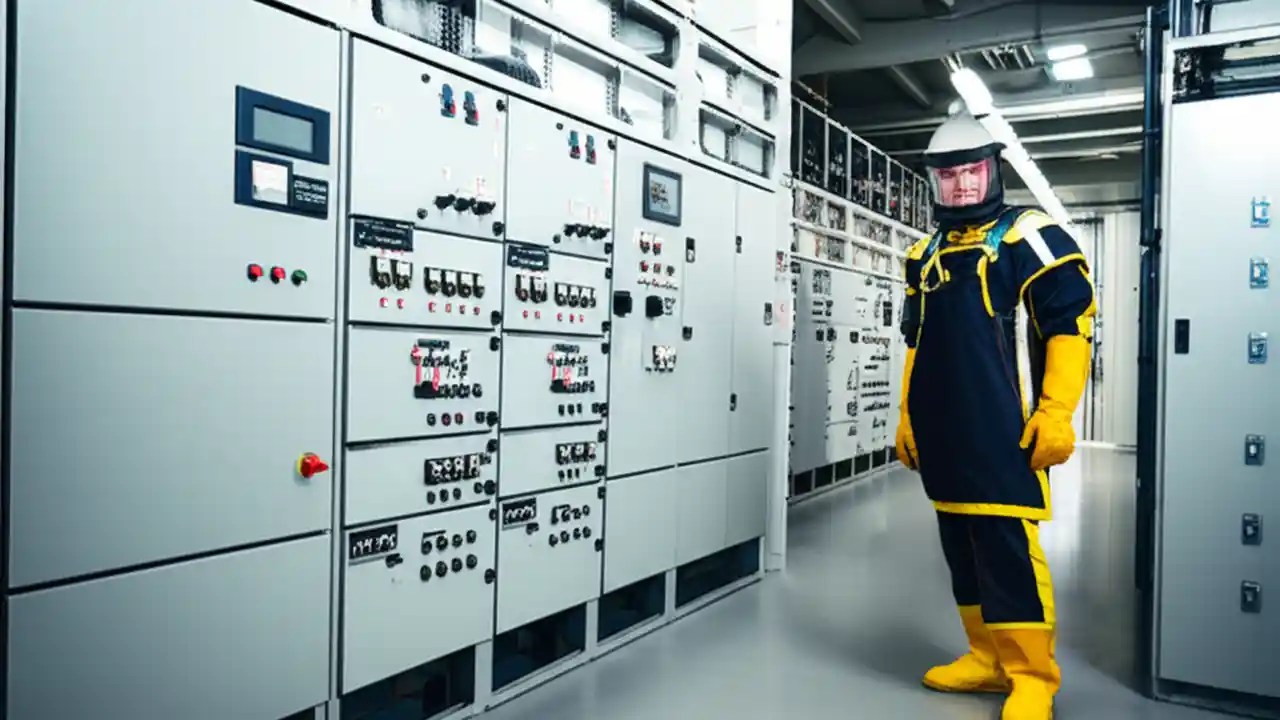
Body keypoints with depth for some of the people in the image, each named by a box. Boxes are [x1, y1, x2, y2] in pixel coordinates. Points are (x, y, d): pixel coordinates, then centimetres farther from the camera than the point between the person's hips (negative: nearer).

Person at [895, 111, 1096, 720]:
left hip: (1003, 431, -6)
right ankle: (988, 657, 25)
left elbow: (1070, 326, -7)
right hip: (942, 434, 6)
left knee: (1008, 548, -6)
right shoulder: (924, 255, 17)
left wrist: (1056, 413, -15)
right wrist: (907, 418, 18)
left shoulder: (1030, 237, -1)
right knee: (963, 549, 12)